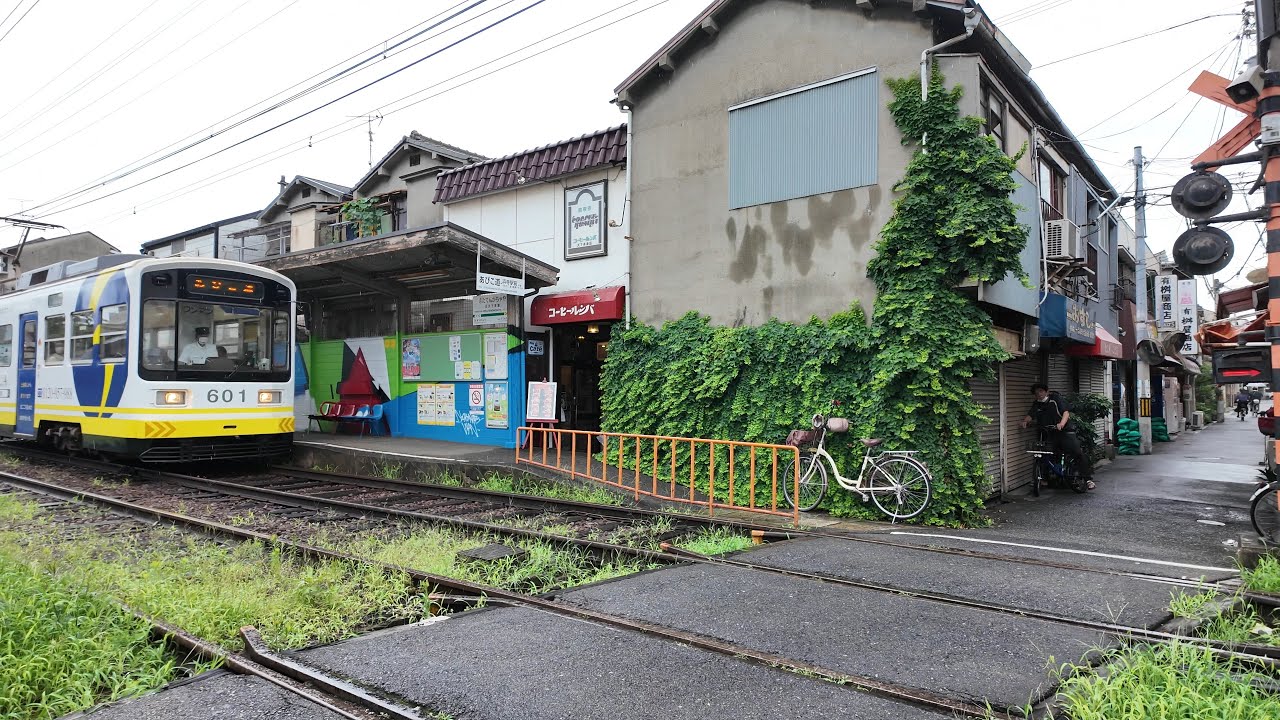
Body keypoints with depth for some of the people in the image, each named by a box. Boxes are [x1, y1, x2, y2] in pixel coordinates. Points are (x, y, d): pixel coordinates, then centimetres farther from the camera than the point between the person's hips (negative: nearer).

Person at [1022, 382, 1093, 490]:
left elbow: (1066, 412, -12)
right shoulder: (1037, 404, 12)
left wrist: (1062, 423, -30)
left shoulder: (1055, 398, -3)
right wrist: (1025, 421, -20)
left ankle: (1088, 478, -13)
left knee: (1076, 451, -18)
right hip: (1049, 433, 5)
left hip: (1064, 430, -5)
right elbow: (1030, 415, 3)